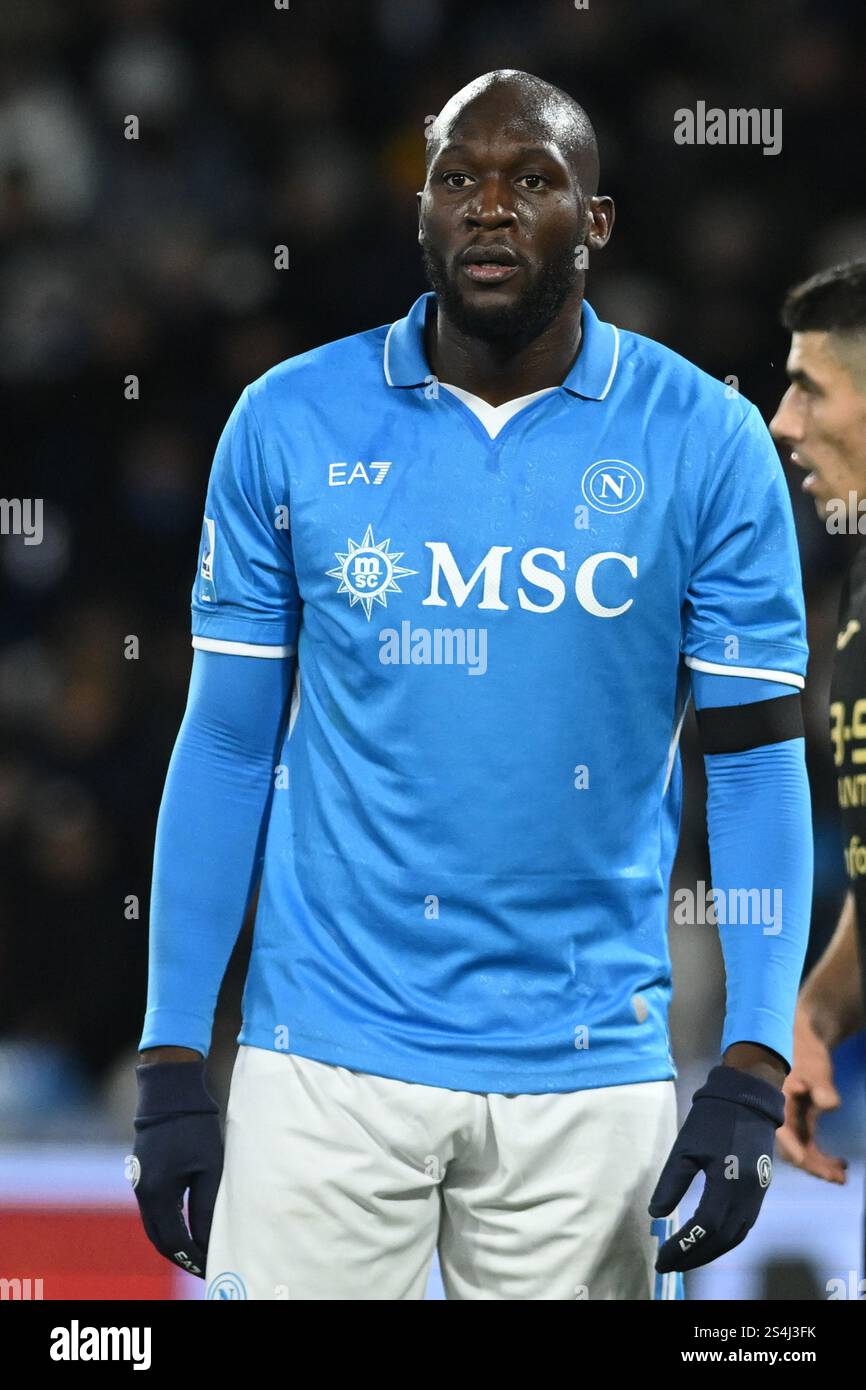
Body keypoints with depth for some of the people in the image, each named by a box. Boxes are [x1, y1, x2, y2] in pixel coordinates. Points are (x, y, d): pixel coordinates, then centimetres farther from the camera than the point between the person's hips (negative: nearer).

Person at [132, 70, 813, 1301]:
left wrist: (753, 1075, -10)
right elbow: (227, 747, 5)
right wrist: (172, 1061, 1)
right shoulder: (292, 423, 1)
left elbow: (756, 766, -1)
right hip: (328, 1054, 0)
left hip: (589, 1072, 0)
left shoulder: (707, 444, -2)